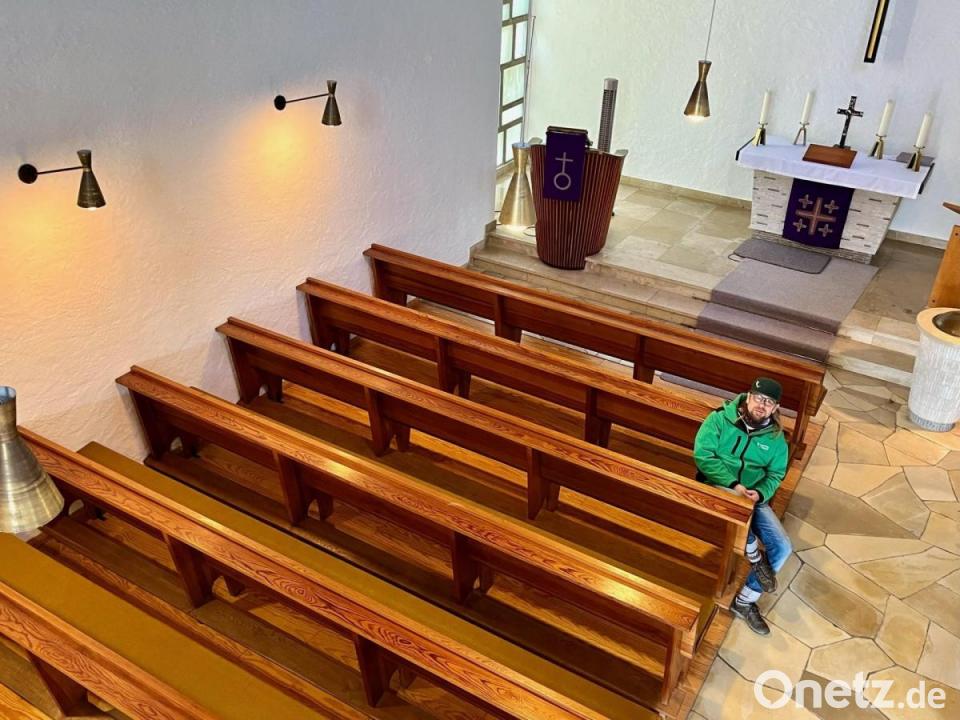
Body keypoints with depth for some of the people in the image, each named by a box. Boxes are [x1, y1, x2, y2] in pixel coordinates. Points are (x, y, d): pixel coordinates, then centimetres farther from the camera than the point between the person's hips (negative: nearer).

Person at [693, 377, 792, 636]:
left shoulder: (776, 437, 2)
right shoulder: (720, 419, -10)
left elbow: (775, 475, 3)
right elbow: (703, 455, -17)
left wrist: (760, 493, -20)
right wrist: (733, 484, -27)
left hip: (754, 497, 5)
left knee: (781, 547, -12)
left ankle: (744, 602, 4)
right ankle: (756, 559, -13)